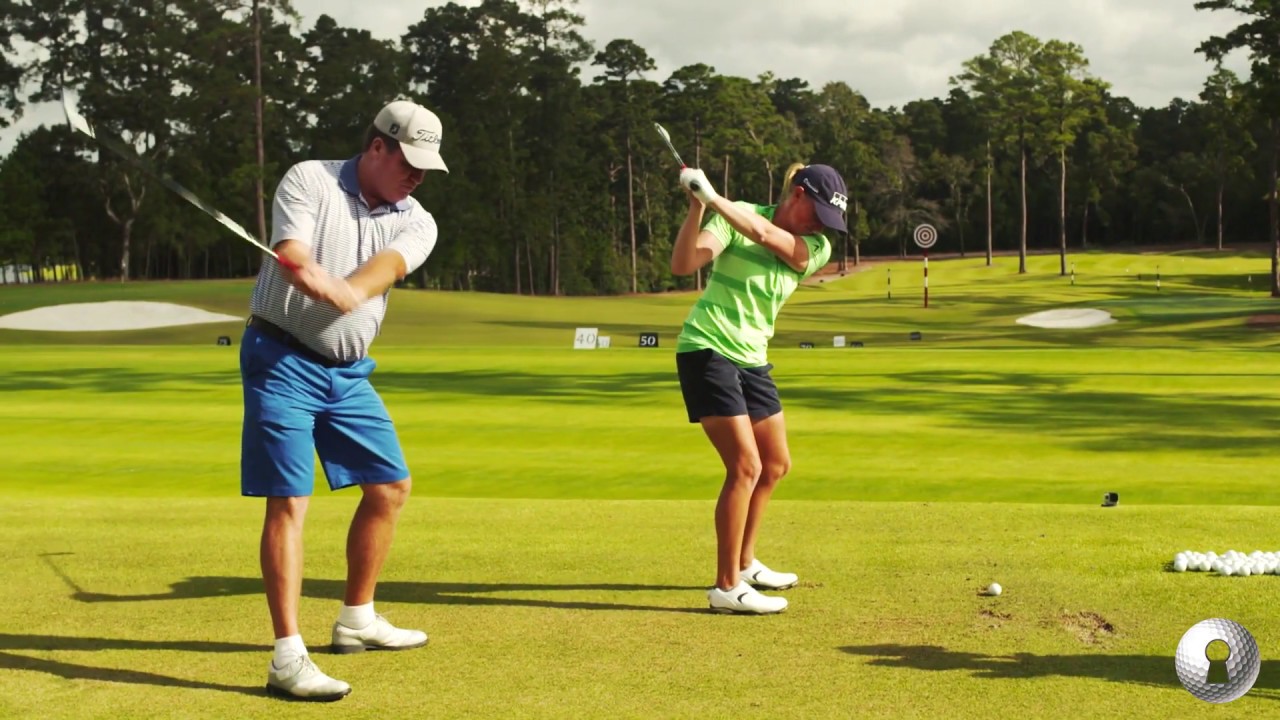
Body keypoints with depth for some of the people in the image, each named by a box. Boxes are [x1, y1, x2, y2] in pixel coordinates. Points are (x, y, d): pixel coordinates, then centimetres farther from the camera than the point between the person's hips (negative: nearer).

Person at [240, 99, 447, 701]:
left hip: (348, 372, 6)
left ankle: (357, 621, 31)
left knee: (390, 486, 12)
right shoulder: (309, 180, -7)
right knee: (289, 500, -12)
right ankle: (288, 659, -13)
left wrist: (345, 290, -42)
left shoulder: (415, 222, 4)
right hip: (283, 362, -6)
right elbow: (292, 260, -23)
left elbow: (388, 266, -19)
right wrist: (336, 294, -46)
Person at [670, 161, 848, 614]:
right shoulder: (737, 215, -8)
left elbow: (765, 234, -18)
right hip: (707, 351, -7)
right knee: (746, 467, -14)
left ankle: (744, 563, 33)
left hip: (752, 359, 7)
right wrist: (696, 207, -29)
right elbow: (683, 264, -19)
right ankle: (726, 587, -10)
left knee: (776, 465, 15)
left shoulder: (816, 248, 1)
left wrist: (713, 198, -25)